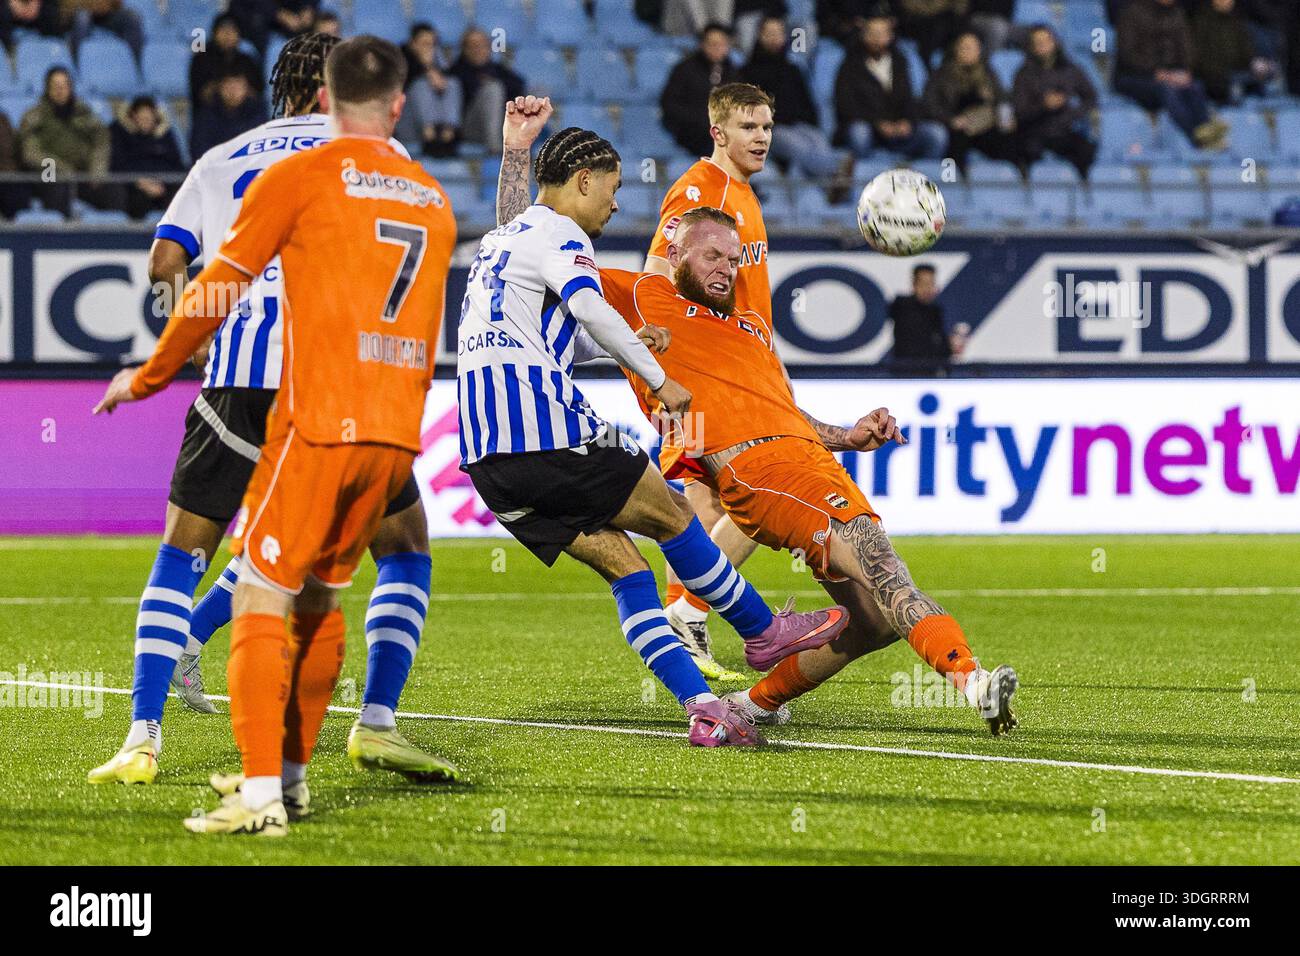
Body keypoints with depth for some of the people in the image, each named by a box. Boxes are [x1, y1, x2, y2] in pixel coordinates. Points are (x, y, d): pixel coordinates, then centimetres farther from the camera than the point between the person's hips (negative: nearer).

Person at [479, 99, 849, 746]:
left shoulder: (500, 238, 27)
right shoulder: (557, 234, -2)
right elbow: (588, 308, -22)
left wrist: (620, 346, 37)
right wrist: (658, 380, -18)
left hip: (486, 460, 9)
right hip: (547, 431, -9)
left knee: (622, 564, 5)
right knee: (670, 516, 9)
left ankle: (699, 704, -5)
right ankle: (763, 632, 23)